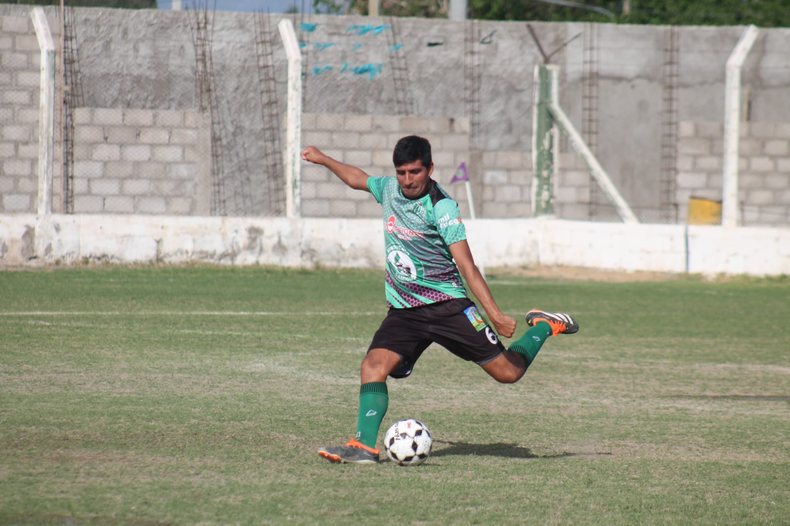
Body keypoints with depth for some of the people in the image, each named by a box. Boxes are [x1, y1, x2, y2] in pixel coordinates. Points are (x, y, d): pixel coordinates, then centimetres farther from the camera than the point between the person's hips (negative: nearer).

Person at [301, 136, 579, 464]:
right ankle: (364, 446, -18)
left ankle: (543, 327, 23)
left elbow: (466, 264, -20)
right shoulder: (389, 190, 3)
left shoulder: (441, 208, -15)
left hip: (446, 305, -5)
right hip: (403, 311, 5)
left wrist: (495, 314, -28)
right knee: (374, 365, -19)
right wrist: (324, 160, 36)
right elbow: (358, 179, 29)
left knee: (508, 372, -4)